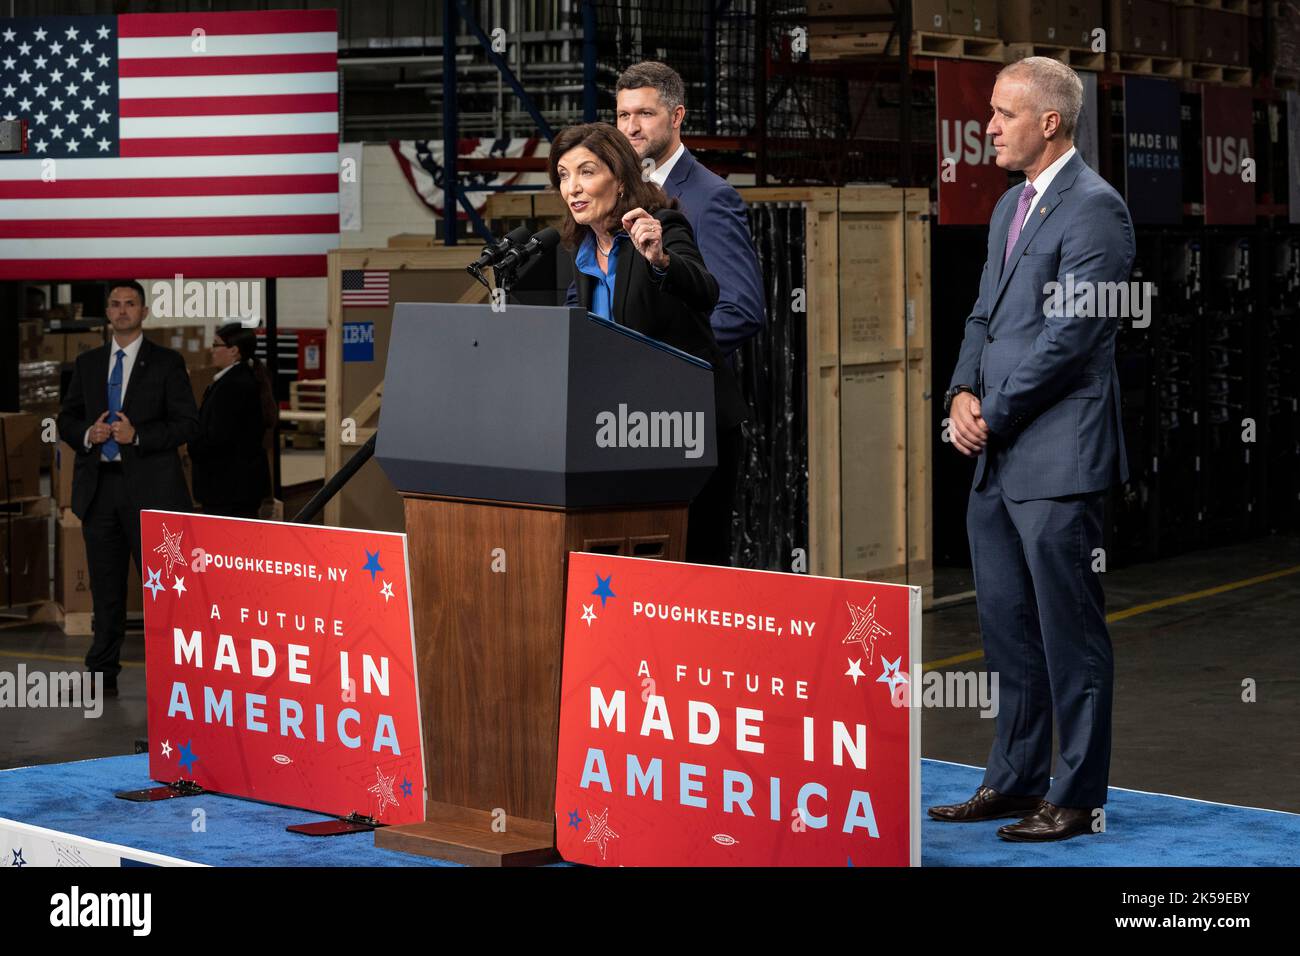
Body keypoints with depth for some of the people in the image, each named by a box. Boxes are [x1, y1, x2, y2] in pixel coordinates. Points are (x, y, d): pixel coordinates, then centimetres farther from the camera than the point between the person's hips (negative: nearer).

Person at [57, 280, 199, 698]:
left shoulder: (166, 363, 1)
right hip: (98, 487, 4)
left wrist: (138, 436, -15)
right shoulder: (87, 364, 14)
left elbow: (187, 423, -3)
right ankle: (102, 675, 16)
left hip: (149, 488, -4)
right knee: (105, 586, 9)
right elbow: (67, 420, 16)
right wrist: (87, 435, -6)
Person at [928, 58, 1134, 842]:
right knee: (1007, 629, 15)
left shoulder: (1094, 207, -12)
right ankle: (1016, 780, 26)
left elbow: (1069, 335, -17)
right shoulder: (1012, 205, 17)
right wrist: (964, 392, 3)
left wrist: (996, 415, -13)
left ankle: (1078, 798, 6)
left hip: (1058, 458, -9)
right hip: (998, 459, 9)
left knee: (1070, 634, -1)